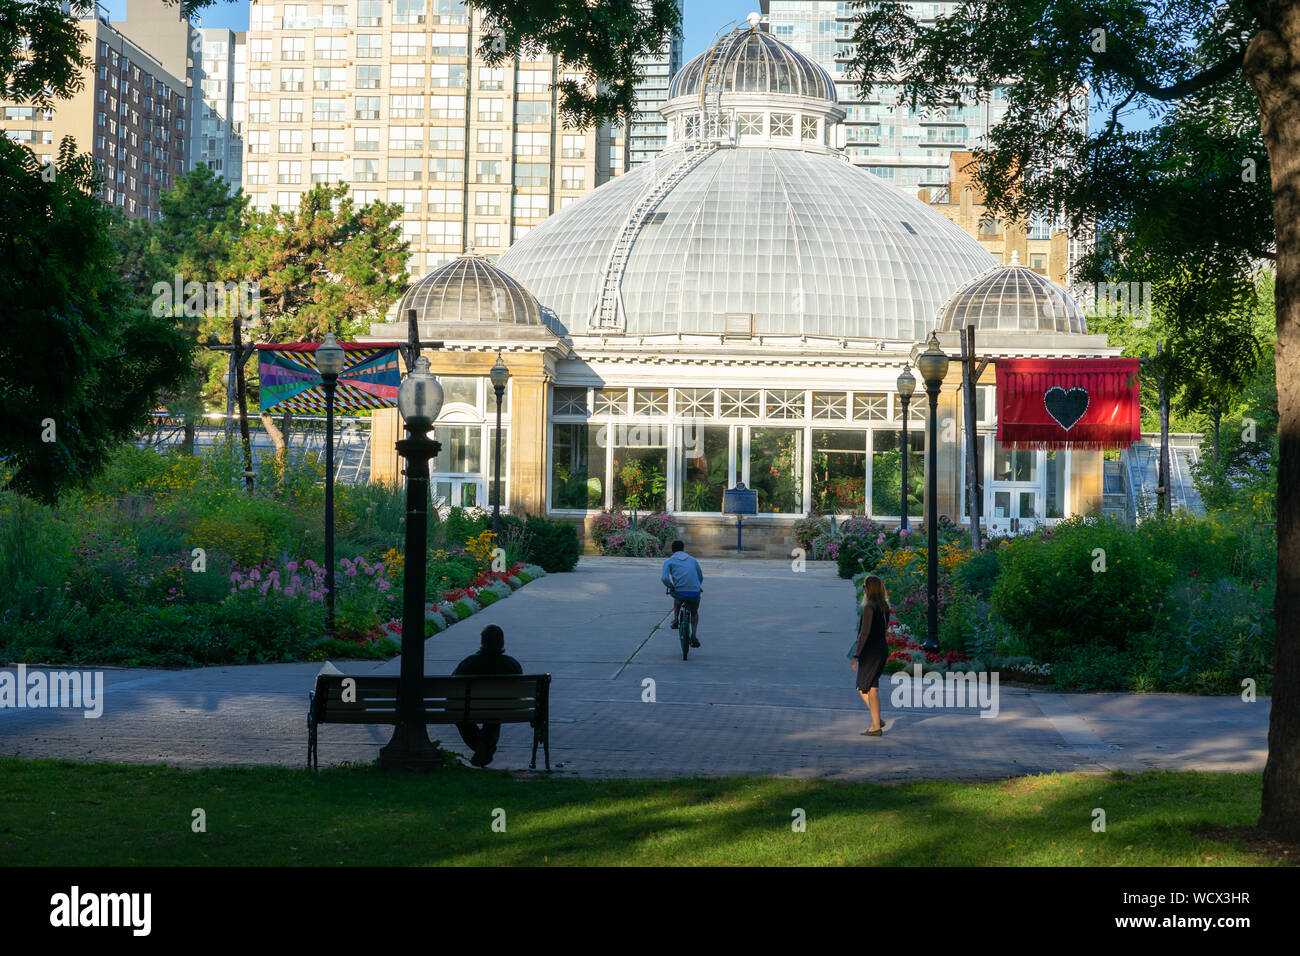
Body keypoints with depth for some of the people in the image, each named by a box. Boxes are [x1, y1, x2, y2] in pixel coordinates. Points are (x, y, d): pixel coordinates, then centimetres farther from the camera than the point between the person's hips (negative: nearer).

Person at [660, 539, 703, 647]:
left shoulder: (669, 562, 9)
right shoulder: (693, 560, 18)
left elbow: (664, 578, -8)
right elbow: (700, 577, 28)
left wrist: (671, 587, 11)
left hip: (680, 593, -1)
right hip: (695, 593, 1)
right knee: (694, 613, 29)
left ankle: (675, 620, 28)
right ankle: (694, 636, 12)